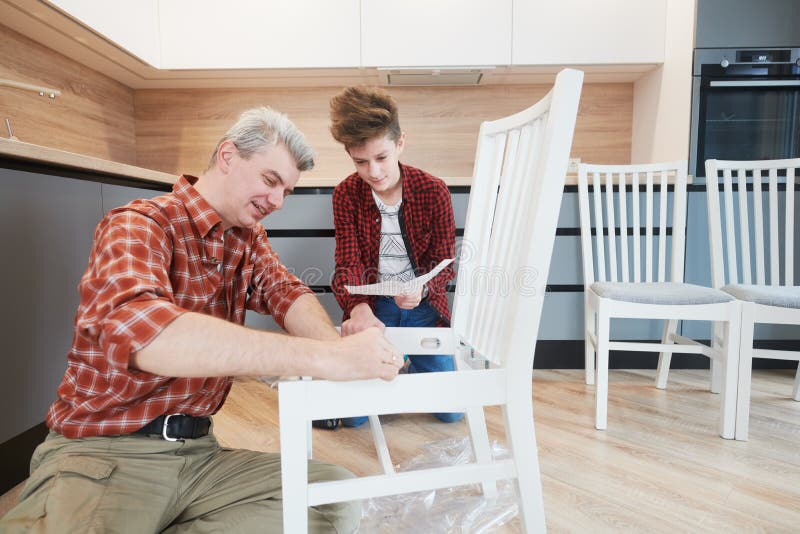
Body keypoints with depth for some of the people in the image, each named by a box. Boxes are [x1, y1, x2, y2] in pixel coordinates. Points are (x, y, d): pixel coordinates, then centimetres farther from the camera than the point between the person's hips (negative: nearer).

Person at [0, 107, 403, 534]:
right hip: (101, 451, -6)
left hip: (197, 449, 7)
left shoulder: (248, 238, 11)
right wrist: (322, 357, -40)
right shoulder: (141, 224, -13)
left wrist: (338, 346, -26)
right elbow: (140, 330, -33)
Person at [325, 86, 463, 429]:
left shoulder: (433, 191, -12)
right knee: (352, 414, -5)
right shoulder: (346, 194, -9)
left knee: (450, 411, 1)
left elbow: (445, 262, -7)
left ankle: (414, 370, 33)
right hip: (372, 306, 1)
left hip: (421, 303, 0)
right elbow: (348, 264, -15)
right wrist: (359, 309, -36)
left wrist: (421, 289, -30)